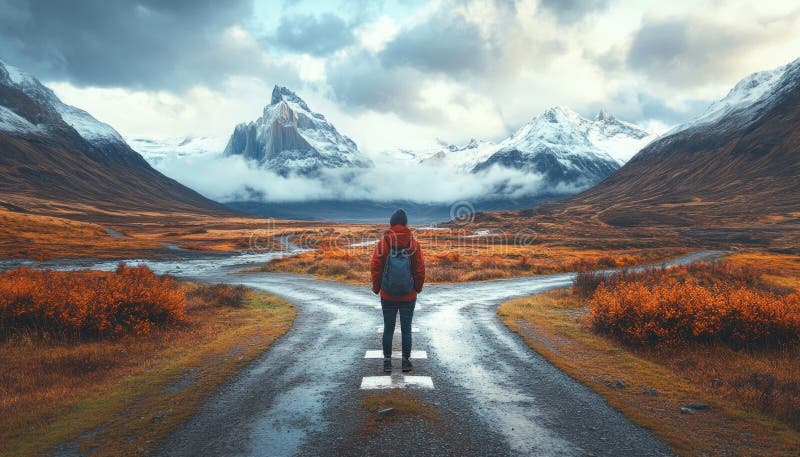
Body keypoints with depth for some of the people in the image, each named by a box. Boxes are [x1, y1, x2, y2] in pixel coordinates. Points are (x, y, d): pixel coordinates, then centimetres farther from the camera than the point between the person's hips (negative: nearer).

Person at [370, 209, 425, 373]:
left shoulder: (383, 243, -8)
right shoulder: (413, 244, -7)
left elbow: (375, 268, -7)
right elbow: (420, 269, -4)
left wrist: (376, 288, 6)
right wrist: (418, 288, 10)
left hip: (387, 296, 0)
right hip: (409, 296, 0)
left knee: (388, 328, 12)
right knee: (406, 329, 11)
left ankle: (387, 361, 16)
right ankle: (406, 360, 17)